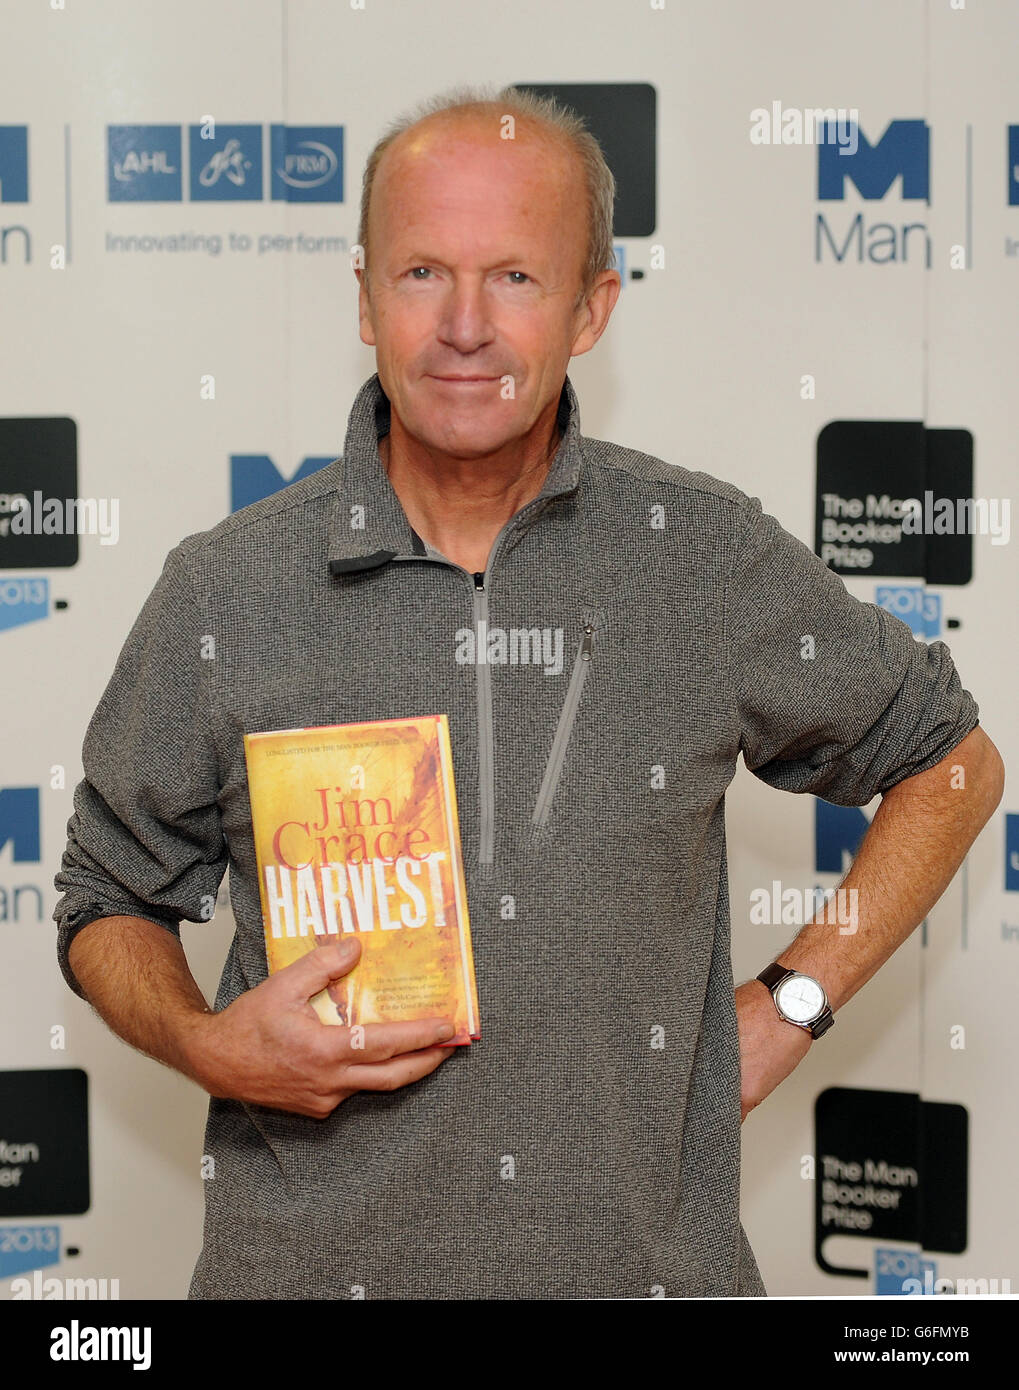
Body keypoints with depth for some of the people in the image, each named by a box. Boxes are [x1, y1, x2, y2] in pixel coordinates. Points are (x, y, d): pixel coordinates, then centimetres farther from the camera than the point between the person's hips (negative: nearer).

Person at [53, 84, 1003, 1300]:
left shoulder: (711, 563, -5)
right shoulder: (223, 593, -6)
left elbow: (949, 760, 10)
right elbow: (111, 904, 7)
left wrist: (789, 1008, 2)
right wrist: (209, 1046, -13)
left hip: (649, 1256, 1)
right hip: (315, 1259, 0)